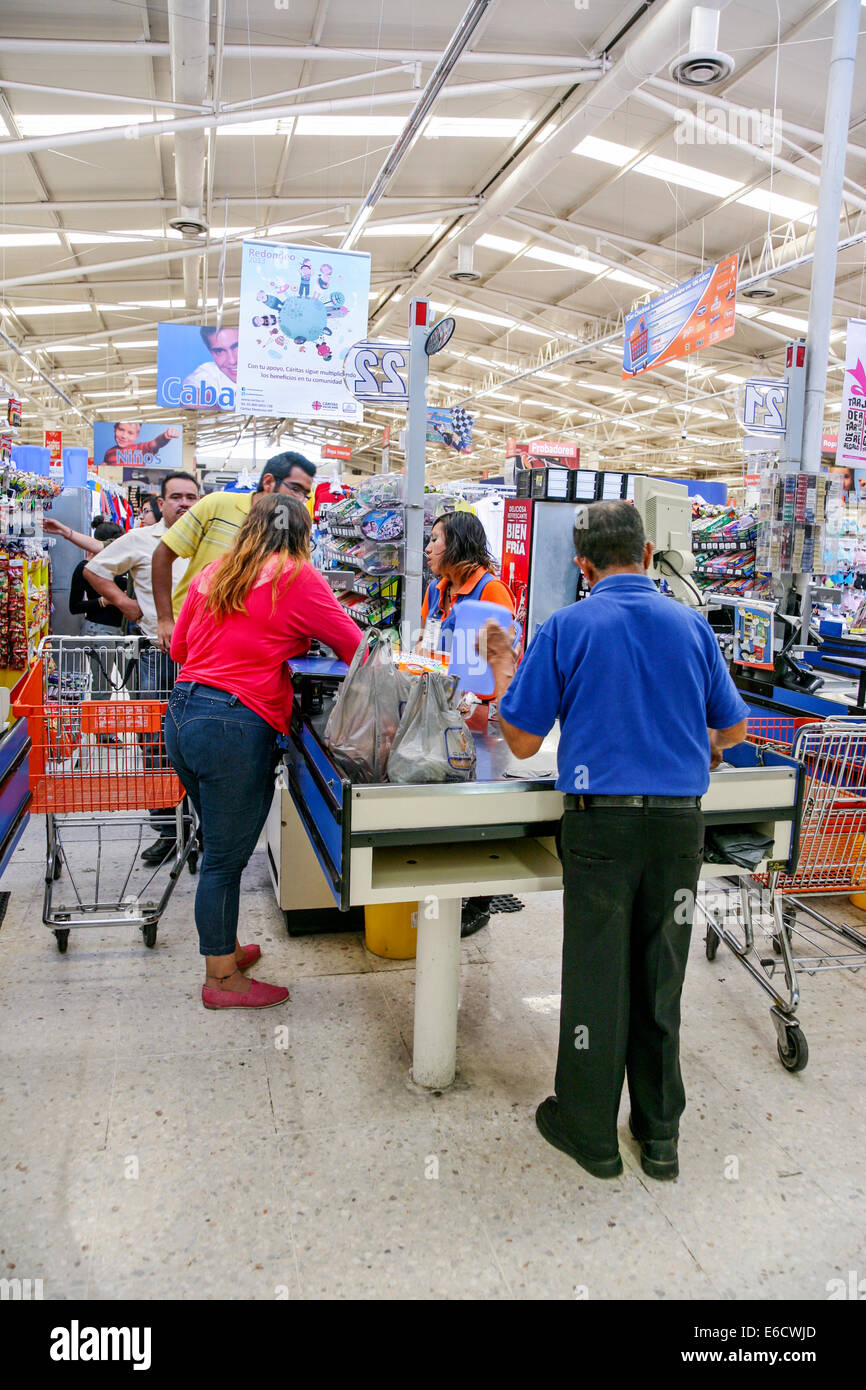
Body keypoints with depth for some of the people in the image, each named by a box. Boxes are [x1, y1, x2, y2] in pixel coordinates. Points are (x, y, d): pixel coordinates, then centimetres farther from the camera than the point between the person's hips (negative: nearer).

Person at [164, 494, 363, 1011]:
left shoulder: (213, 573, 14)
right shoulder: (298, 578, -5)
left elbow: (179, 646, 23)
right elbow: (357, 649, 0)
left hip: (183, 712, 7)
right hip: (236, 726, -7)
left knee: (223, 846, 21)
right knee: (226, 856, 4)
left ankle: (224, 946, 37)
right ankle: (223, 979, 18)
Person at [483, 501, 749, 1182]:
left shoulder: (566, 628, -4)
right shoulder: (692, 624, 5)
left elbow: (523, 742, -3)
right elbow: (733, 728, 14)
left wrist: (503, 670, 12)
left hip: (601, 821, -3)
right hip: (681, 820, 3)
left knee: (596, 975, 9)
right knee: (660, 977, 15)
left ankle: (589, 1131, 24)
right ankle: (659, 1132, 28)